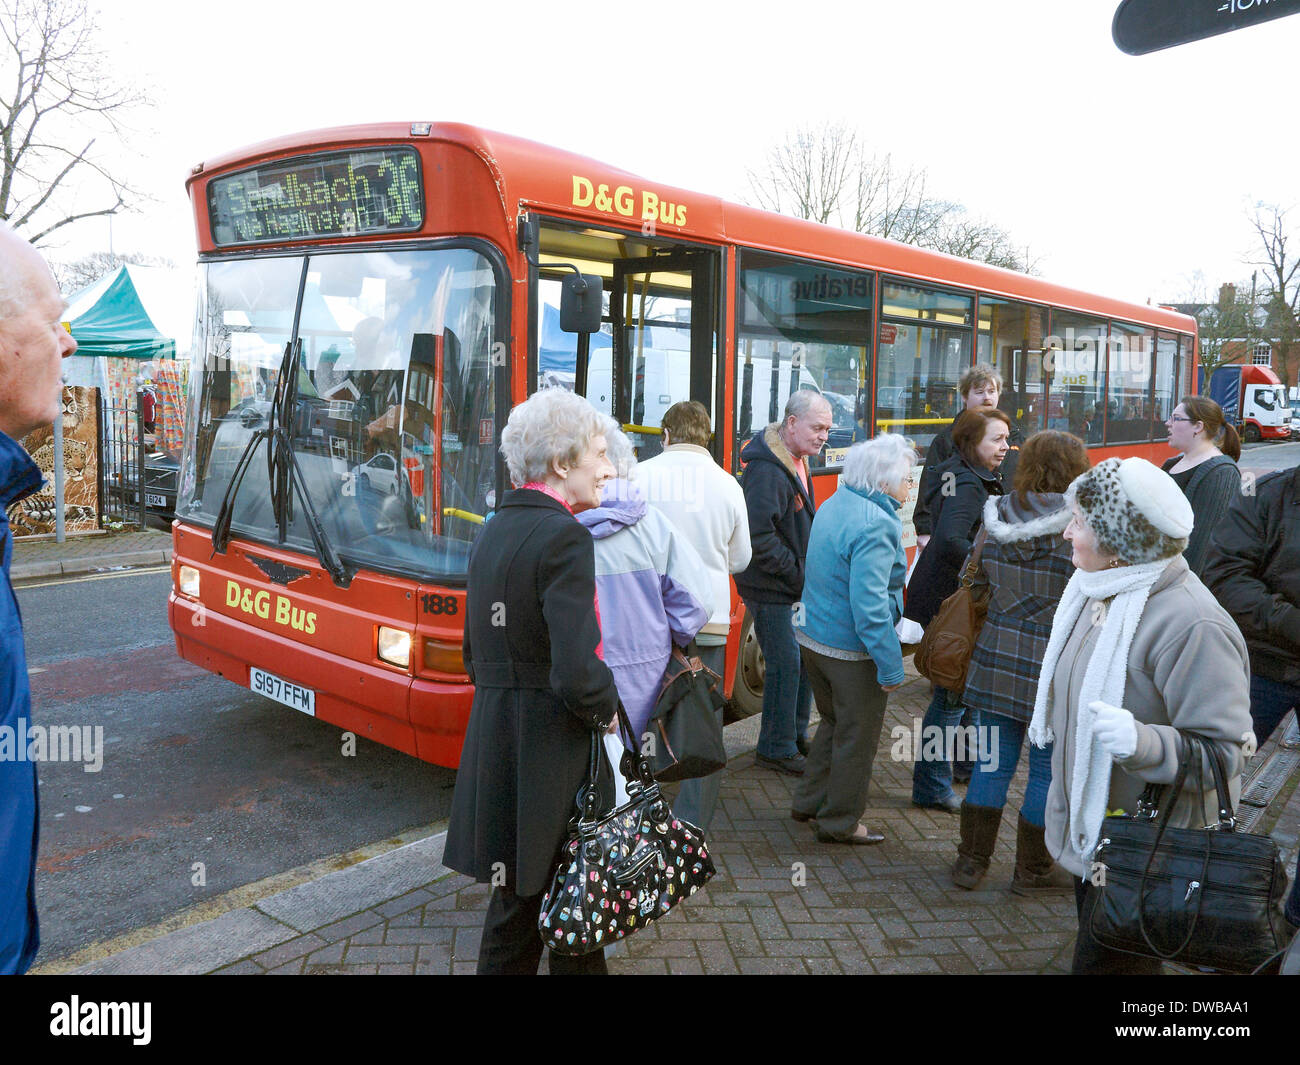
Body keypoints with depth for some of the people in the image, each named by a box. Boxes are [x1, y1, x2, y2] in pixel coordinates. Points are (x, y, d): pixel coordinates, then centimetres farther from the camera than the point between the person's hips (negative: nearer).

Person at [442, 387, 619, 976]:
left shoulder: (492, 532, 8)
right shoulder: (565, 537, -18)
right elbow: (579, 675, -25)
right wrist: (609, 709, -7)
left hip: (493, 738, 8)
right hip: (550, 746, -8)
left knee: (516, 897, 20)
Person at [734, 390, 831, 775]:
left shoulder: (796, 463, 11)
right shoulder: (767, 470, -22)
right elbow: (759, 538, -27)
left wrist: (806, 573, 9)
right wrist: (798, 575, -19)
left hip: (795, 585, 10)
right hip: (770, 589, -10)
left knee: (806, 656, 17)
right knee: (786, 664, -4)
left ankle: (796, 734, 33)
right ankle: (776, 749, 11)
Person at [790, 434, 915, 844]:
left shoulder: (833, 505, 6)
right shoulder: (874, 525, -24)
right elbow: (869, 605, -29)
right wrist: (890, 666, -24)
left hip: (813, 637, 9)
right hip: (851, 651, -9)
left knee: (834, 723, 25)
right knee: (857, 737, 9)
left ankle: (808, 803, 36)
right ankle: (840, 823, 22)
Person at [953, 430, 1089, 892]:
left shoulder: (998, 519, 1)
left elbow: (978, 582, 8)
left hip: (997, 657, 4)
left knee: (994, 761, 15)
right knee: (1048, 769, 11)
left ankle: (971, 860, 23)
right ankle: (1032, 869, 25)